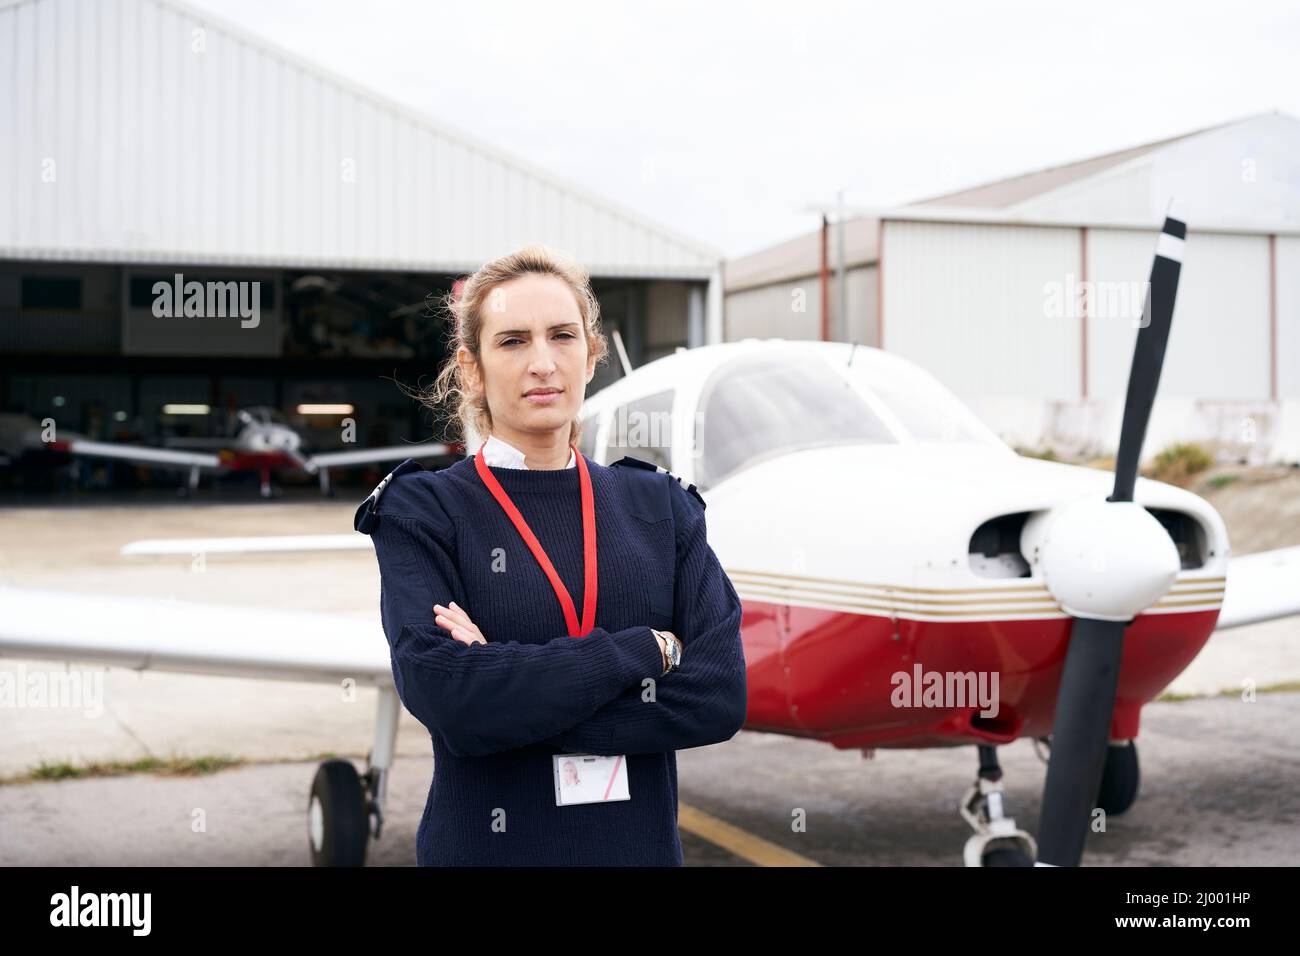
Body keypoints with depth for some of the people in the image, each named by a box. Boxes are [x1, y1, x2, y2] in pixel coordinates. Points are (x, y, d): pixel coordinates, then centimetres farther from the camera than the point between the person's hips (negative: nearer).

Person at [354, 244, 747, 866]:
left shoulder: (662, 507, 2)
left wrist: (515, 700, -18)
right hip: (487, 843, -2)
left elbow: (720, 695, -10)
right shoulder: (420, 512, -6)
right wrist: (645, 649, -16)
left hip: (641, 843, 3)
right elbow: (443, 695, -21)